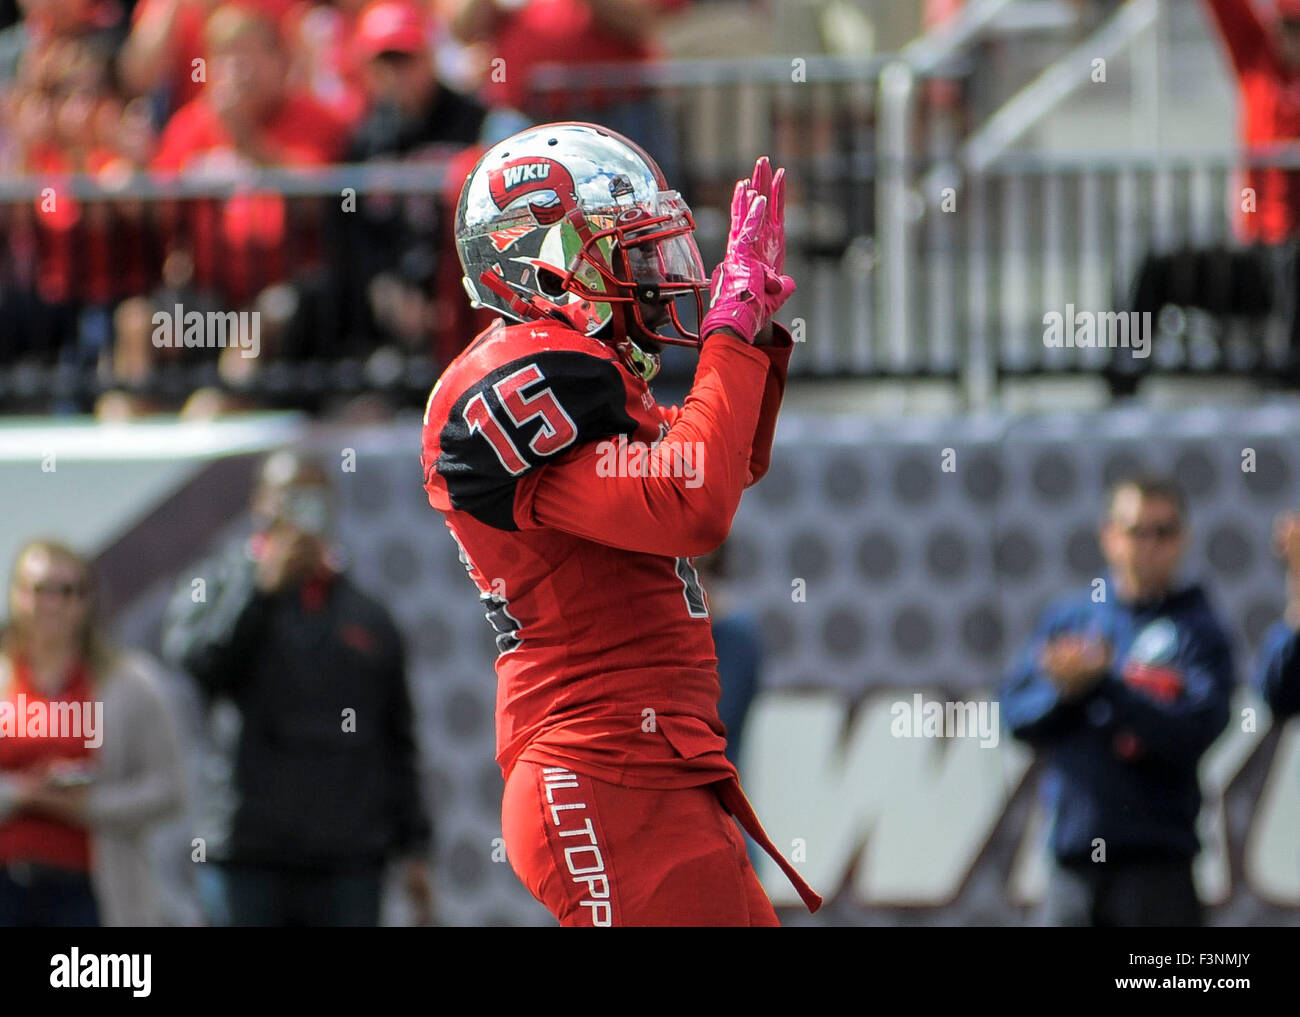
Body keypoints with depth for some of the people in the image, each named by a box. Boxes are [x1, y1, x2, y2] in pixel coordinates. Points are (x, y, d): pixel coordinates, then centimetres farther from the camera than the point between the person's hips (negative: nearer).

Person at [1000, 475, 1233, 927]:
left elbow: (1192, 733, -13)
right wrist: (1065, 690, -15)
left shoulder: (1199, 631, 0)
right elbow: (1016, 713, 6)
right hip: (1073, 851, 4)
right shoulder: (1067, 619, 11)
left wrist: (1102, 686, -19)